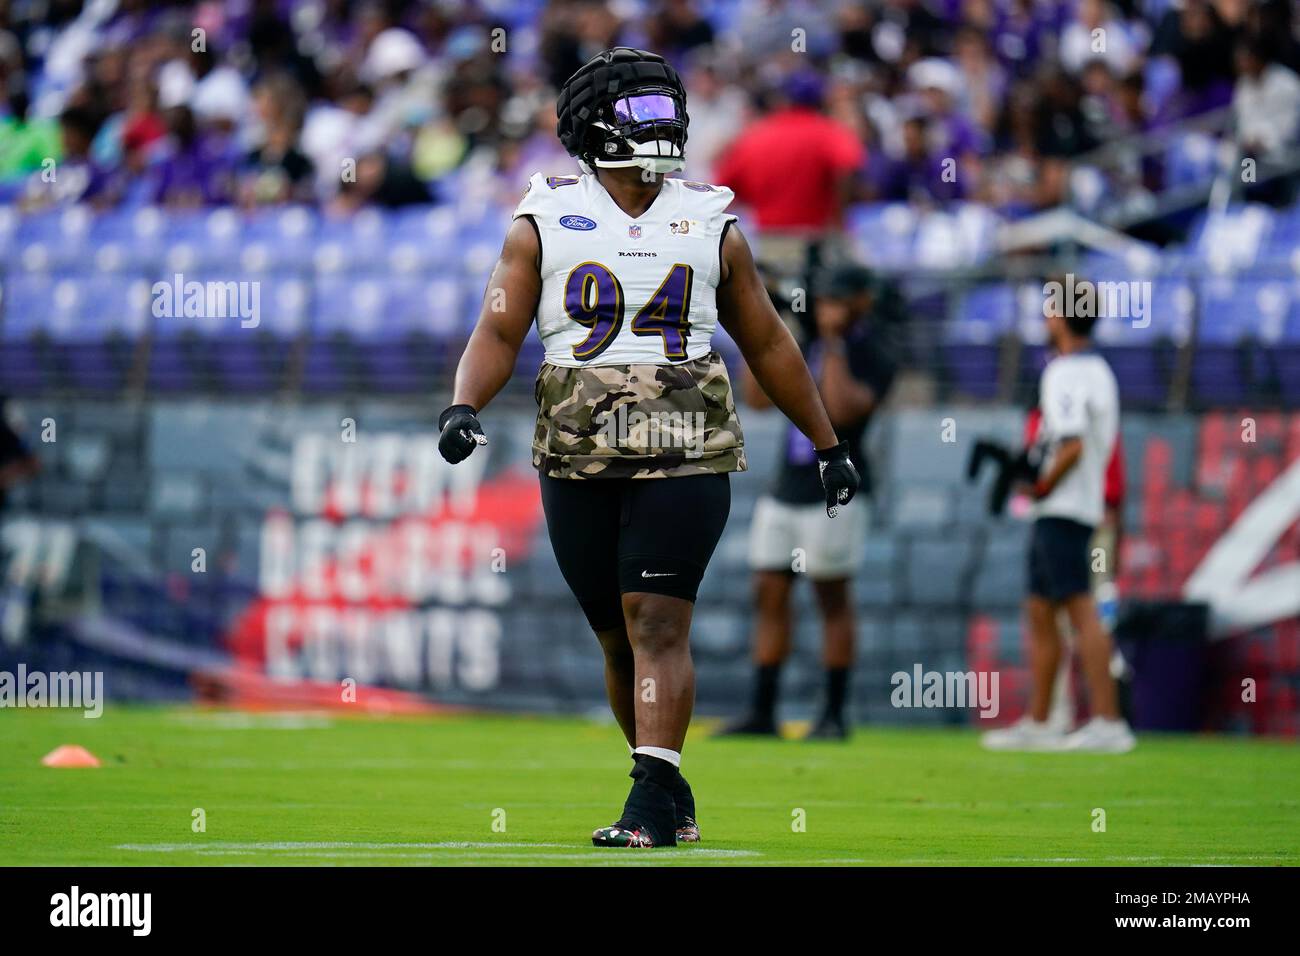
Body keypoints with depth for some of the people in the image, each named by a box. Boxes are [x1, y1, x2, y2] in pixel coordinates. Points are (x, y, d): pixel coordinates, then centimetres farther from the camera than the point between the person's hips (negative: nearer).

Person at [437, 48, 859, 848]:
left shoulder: (710, 225, 9)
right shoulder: (547, 223, 6)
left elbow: (769, 345, 17)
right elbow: (499, 332, 1)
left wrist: (829, 445, 20)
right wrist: (464, 406, -19)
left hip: (685, 457, -1)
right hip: (578, 459, 1)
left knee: (658, 626, -13)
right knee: (621, 638, 8)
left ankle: (654, 799, -17)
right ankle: (673, 799, 22)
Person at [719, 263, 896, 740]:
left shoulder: (874, 358, -7)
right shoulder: (809, 347, 15)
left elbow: (843, 409, -23)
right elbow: (759, 397, 14)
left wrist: (835, 343, -18)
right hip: (787, 488, 7)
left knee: (833, 599, -2)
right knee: (769, 594, 4)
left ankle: (834, 715, 3)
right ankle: (762, 713, 6)